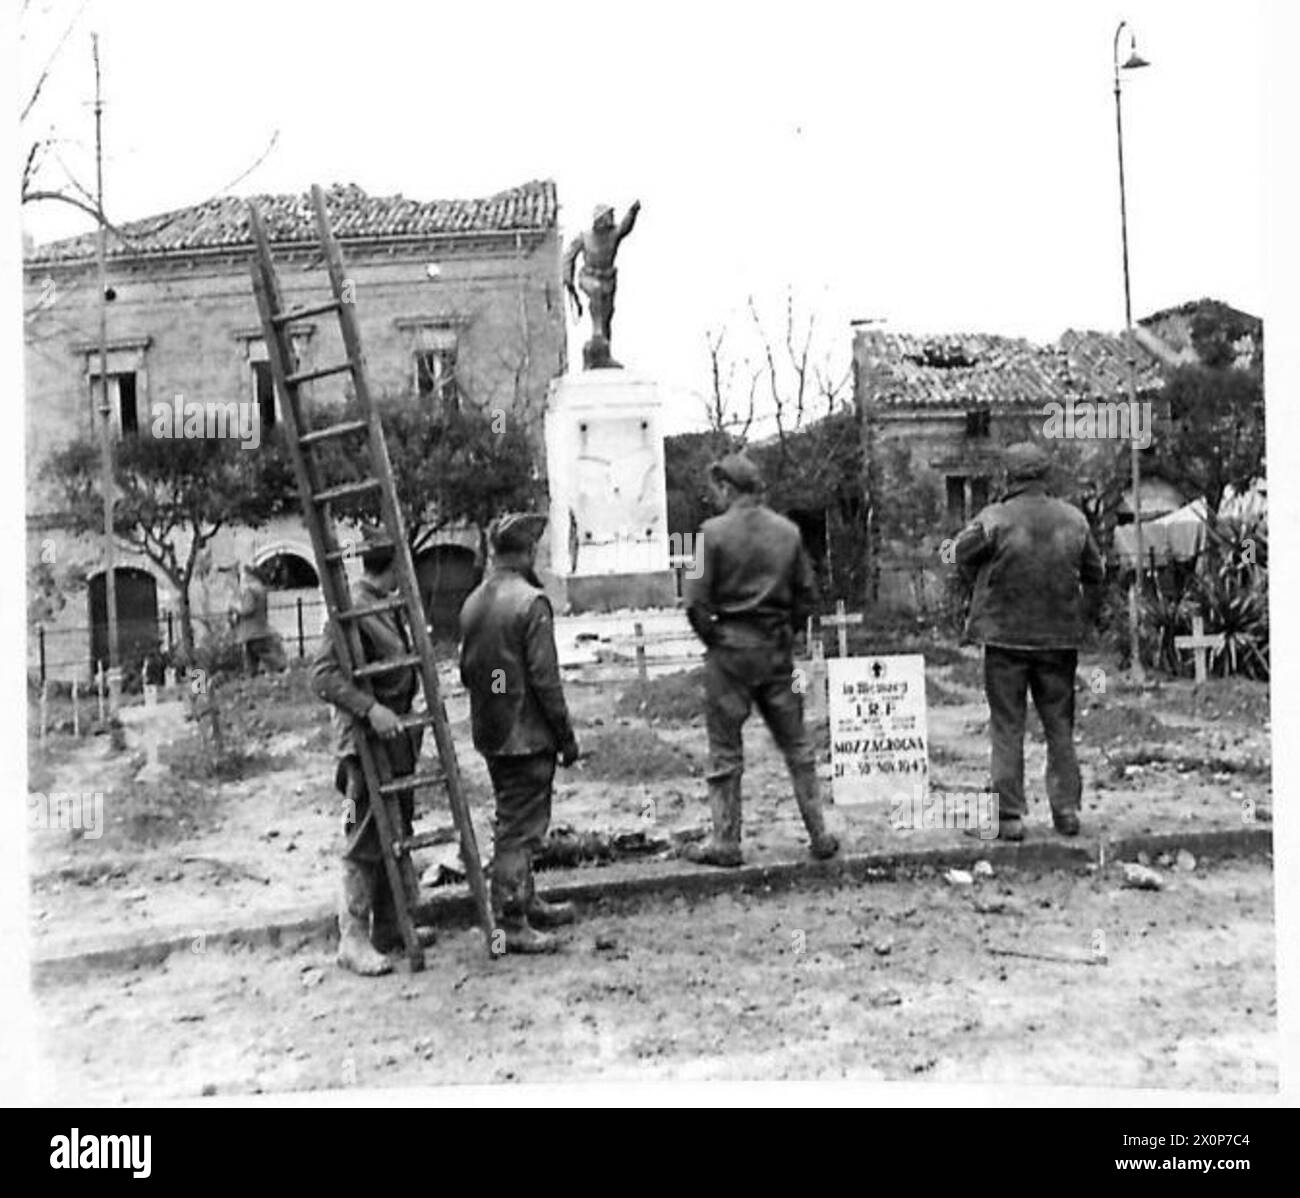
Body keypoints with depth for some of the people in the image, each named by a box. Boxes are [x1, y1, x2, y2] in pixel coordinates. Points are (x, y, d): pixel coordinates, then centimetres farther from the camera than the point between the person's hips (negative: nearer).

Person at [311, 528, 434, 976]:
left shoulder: (390, 607, 13)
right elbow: (323, 675, -22)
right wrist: (370, 708, -31)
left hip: (398, 737, 10)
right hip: (366, 741, -10)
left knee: (398, 835, 16)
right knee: (366, 841, -4)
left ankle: (390, 927, 27)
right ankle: (353, 940, 5)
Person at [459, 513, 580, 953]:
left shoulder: (472, 603, 7)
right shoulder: (530, 602, -17)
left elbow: (465, 672, 14)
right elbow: (545, 678, -18)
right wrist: (566, 735, -10)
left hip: (489, 735, 8)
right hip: (527, 735, -8)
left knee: (513, 822, 19)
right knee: (521, 828, -1)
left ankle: (528, 904, 33)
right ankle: (510, 924, 5)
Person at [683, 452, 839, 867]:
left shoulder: (713, 531, -9)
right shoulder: (788, 530, 4)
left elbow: (696, 602, -13)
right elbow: (806, 594, 7)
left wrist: (712, 638, 1)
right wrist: (786, 633, 14)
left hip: (731, 646, -4)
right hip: (778, 648, 4)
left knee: (725, 750, 6)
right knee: (795, 744, 13)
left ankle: (725, 843, 11)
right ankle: (820, 835, 18)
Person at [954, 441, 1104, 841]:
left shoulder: (994, 519, -12)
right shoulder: (1074, 520, 2)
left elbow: (962, 555, 0)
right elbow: (1094, 575, 11)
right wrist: (1081, 618, 19)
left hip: (1005, 638, -3)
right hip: (1060, 639, 3)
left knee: (1007, 729, 4)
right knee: (1060, 727, 15)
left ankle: (1010, 816, 5)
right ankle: (1067, 810, 17)